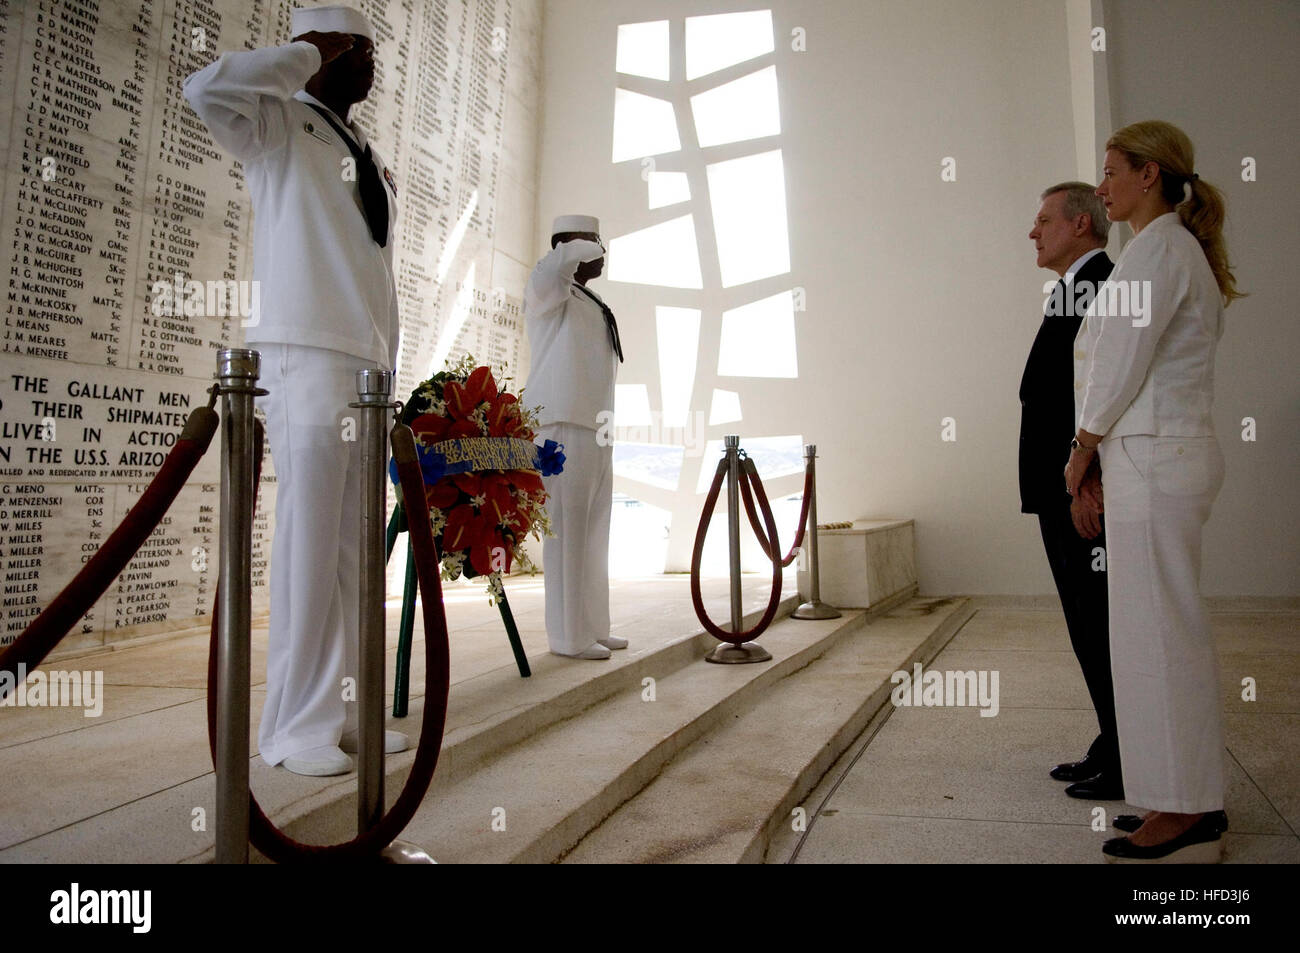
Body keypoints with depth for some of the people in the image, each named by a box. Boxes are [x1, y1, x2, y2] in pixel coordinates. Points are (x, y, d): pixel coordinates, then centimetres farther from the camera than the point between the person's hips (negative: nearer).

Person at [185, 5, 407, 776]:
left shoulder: (375, 167, 25)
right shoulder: (280, 127, 6)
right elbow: (208, 88, -16)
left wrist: (391, 376, 14)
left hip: (371, 371, 7)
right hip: (308, 362, -7)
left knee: (355, 553, 5)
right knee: (308, 546, -9)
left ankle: (346, 710, 12)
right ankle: (297, 727, -2)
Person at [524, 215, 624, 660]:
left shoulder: (591, 305, 25)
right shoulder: (548, 293, -1)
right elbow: (560, 260, -26)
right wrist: (585, 250, -7)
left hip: (596, 431, 9)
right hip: (561, 428, -9)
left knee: (593, 535, 11)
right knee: (566, 532, -9)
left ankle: (592, 628, 18)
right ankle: (568, 635, -5)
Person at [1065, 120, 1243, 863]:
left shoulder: (1157, 247, -11)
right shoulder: (1180, 248, 19)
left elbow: (1122, 363, -13)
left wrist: (1082, 448, -2)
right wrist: (1101, 450, 13)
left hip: (1153, 458, -10)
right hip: (1173, 453, 10)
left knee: (1156, 632, -5)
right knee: (1177, 631, 13)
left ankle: (1182, 816, 5)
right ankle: (1197, 801, 22)